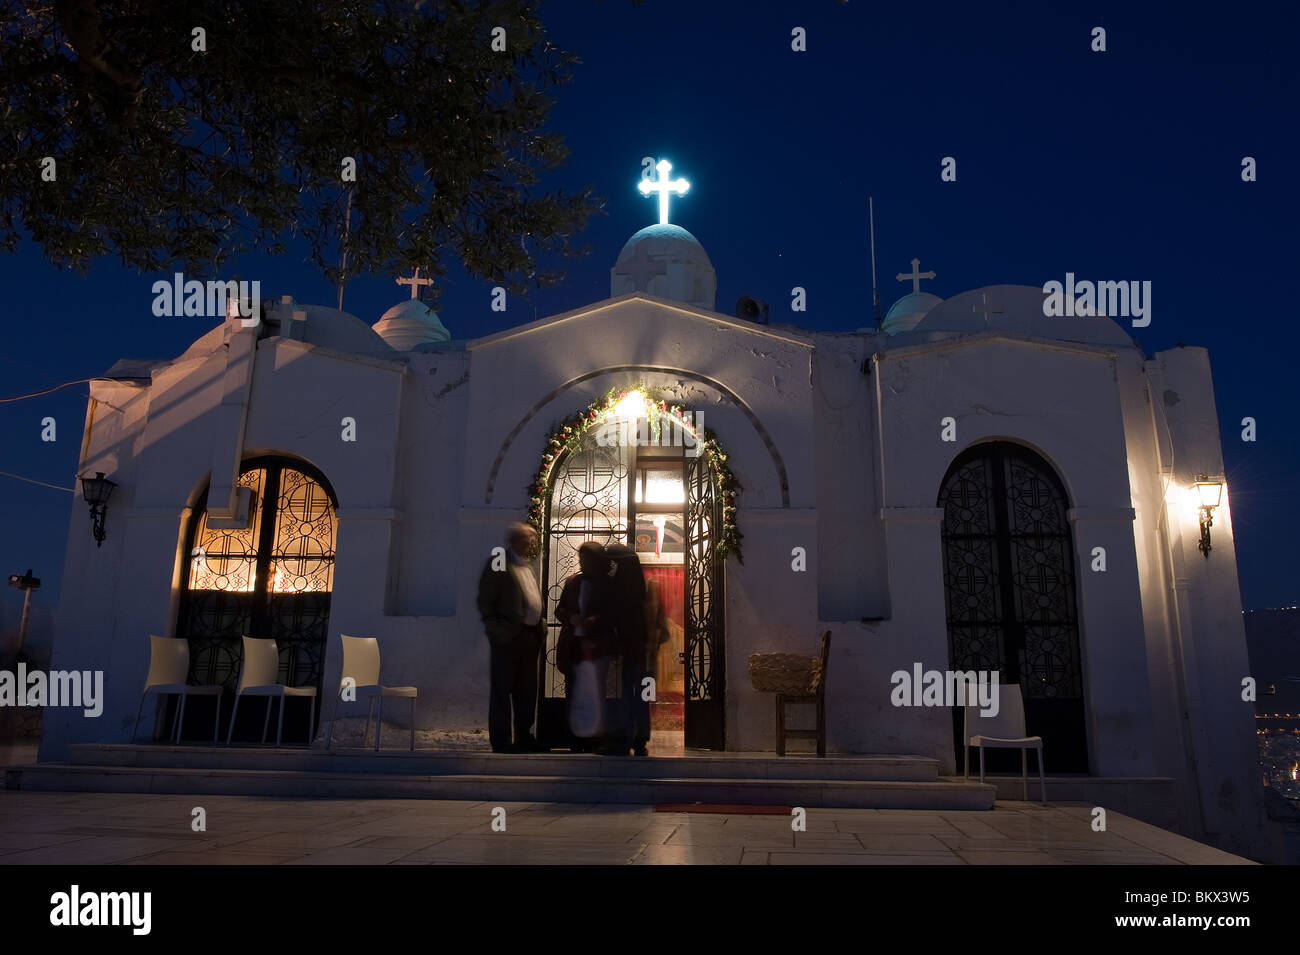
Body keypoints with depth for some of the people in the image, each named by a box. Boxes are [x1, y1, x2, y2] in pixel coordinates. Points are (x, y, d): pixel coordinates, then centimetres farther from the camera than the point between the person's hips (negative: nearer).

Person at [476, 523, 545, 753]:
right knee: (502, 690, -1)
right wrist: (496, 630, -12)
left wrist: (541, 625, 13)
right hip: (509, 636, -8)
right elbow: (485, 600, -8)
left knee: (527, 691, 12)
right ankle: (501, 742, 5)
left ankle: (524, 737, 21)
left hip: (531, 636, 8)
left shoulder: (528, 565, 18)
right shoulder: (499, 563, -6)